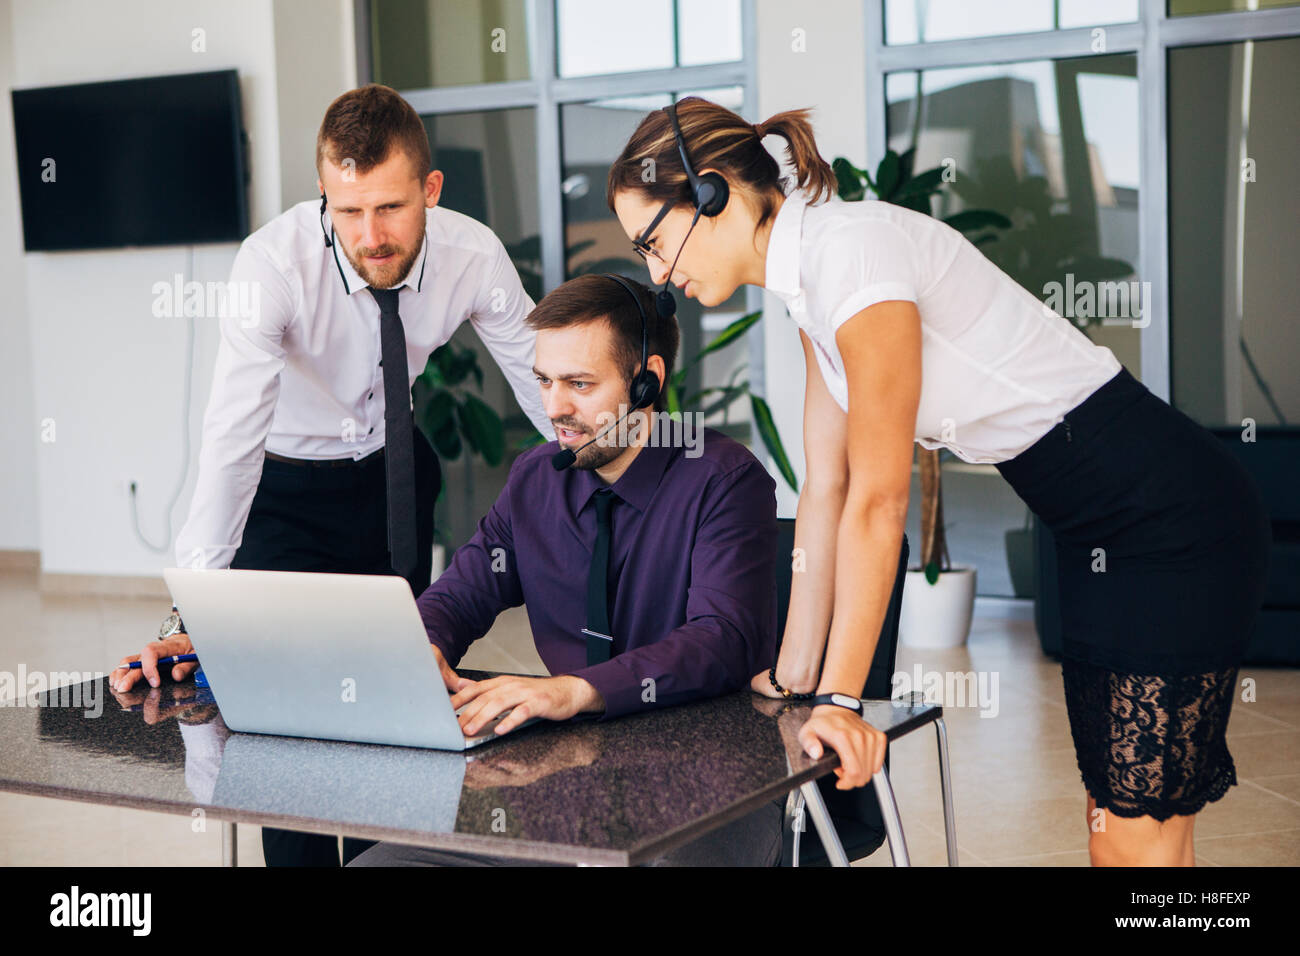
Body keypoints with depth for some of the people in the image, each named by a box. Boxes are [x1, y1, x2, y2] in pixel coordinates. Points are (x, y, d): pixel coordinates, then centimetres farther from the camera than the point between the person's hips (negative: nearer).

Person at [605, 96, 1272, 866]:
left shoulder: (855, 248, -22)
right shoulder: (809, 284, 7)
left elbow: (878, 498, -21)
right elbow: (826, 488, 10)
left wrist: (841, 697, -16)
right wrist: (795, 677, 11)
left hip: (1174, 525, -9)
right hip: (1108, 539, 9)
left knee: (1140, 838, -5)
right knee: (1113, 818, 12)